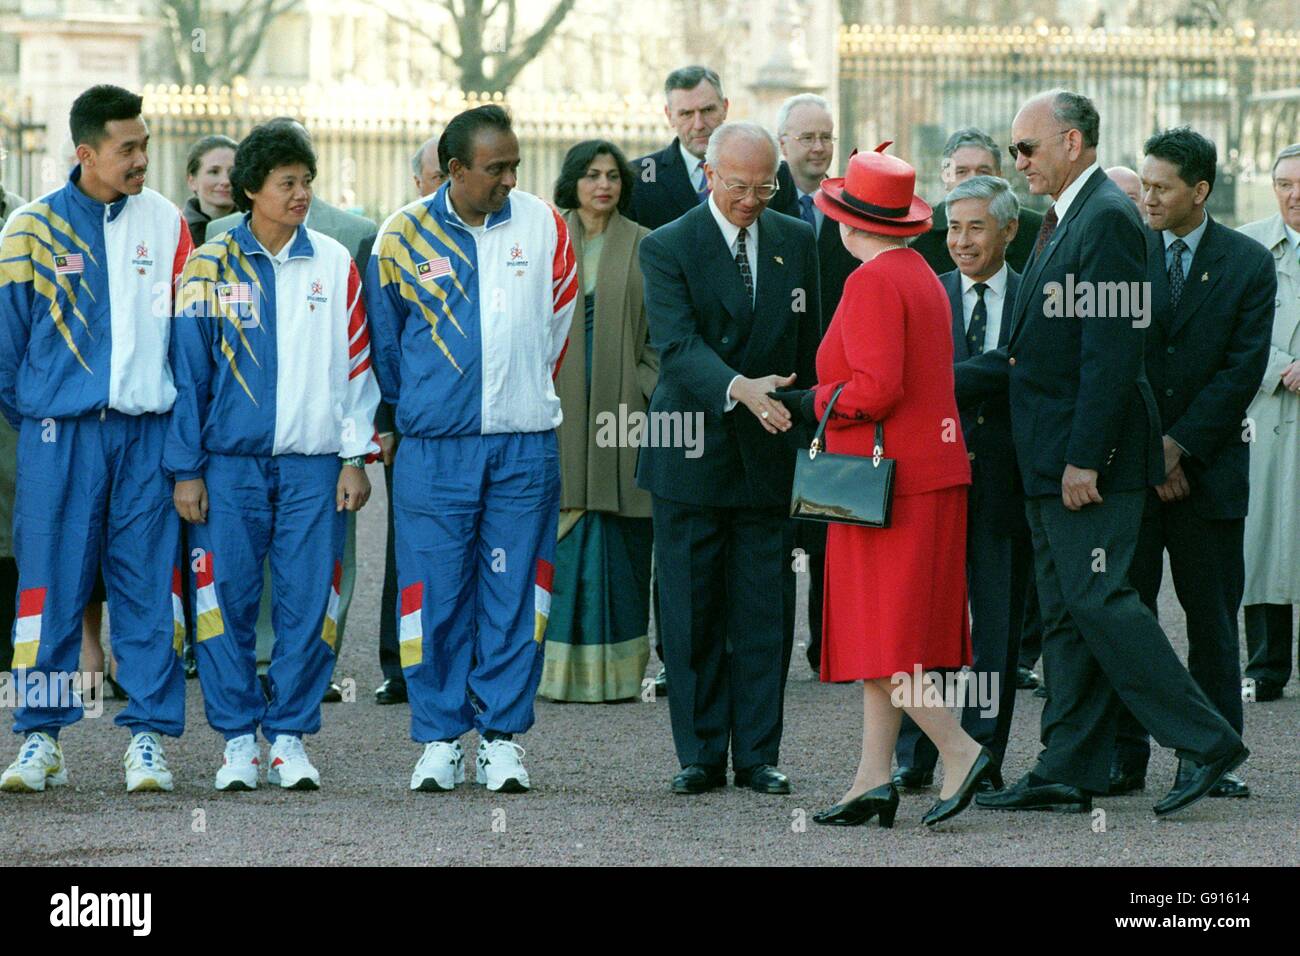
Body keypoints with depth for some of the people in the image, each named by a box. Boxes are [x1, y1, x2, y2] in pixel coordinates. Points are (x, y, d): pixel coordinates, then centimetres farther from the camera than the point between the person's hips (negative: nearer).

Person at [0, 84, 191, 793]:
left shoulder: (166, 223, 6)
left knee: (148, 584, 1)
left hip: (148, 431, 1)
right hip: (60, 432, -1)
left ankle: (149, 736, 6)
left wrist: (183, 421, 5)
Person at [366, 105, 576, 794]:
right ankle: (440, 737, 9)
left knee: (514, 594, 2)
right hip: (435, 448, -1)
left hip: (525, 445, 1)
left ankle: (502, 736, 9)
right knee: (435, 593, 0)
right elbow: (386, 341, 12)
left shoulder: (543, 226, 3)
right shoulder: (403, 236, 0)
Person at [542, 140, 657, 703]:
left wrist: (649, 394, -5)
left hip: (620, 403, -1)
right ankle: (564, 668, 2)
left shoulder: (643, 248, 6)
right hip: (560, 409, 1)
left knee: (619, 544, -2)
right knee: (563, 538, -1)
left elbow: (660, 332, 5)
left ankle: (615, 668, 2)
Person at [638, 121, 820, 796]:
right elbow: (678, 343, -19)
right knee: (692, 611, 2)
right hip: (691, 455, -2)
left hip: (767, 457, 2)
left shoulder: (796, 242, 8)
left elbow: (808, 348, 14)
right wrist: (739, 389, -35)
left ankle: (758, 754, 8)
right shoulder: (667, 248, -5)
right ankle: (701, 754, 10)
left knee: (765, 609, 2)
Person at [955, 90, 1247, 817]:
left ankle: (1207, 742, -7)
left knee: (1098, 601, -11)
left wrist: (1085, 458, -23)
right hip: (1052, 459, 10)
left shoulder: (1107, 219, -15)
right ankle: (1069, 773, 12)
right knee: (1067, 615, 10)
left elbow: (1112, 351, -21)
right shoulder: (1065, 221, 17)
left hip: (1090, 457, -10)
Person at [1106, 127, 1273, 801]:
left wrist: (1179, 445, -10)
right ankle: (1123, 755, 4)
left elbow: (1243, 369, -4)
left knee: (1212, 616, 4)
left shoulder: (1248, 264, 1)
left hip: (1208, 464, 0)